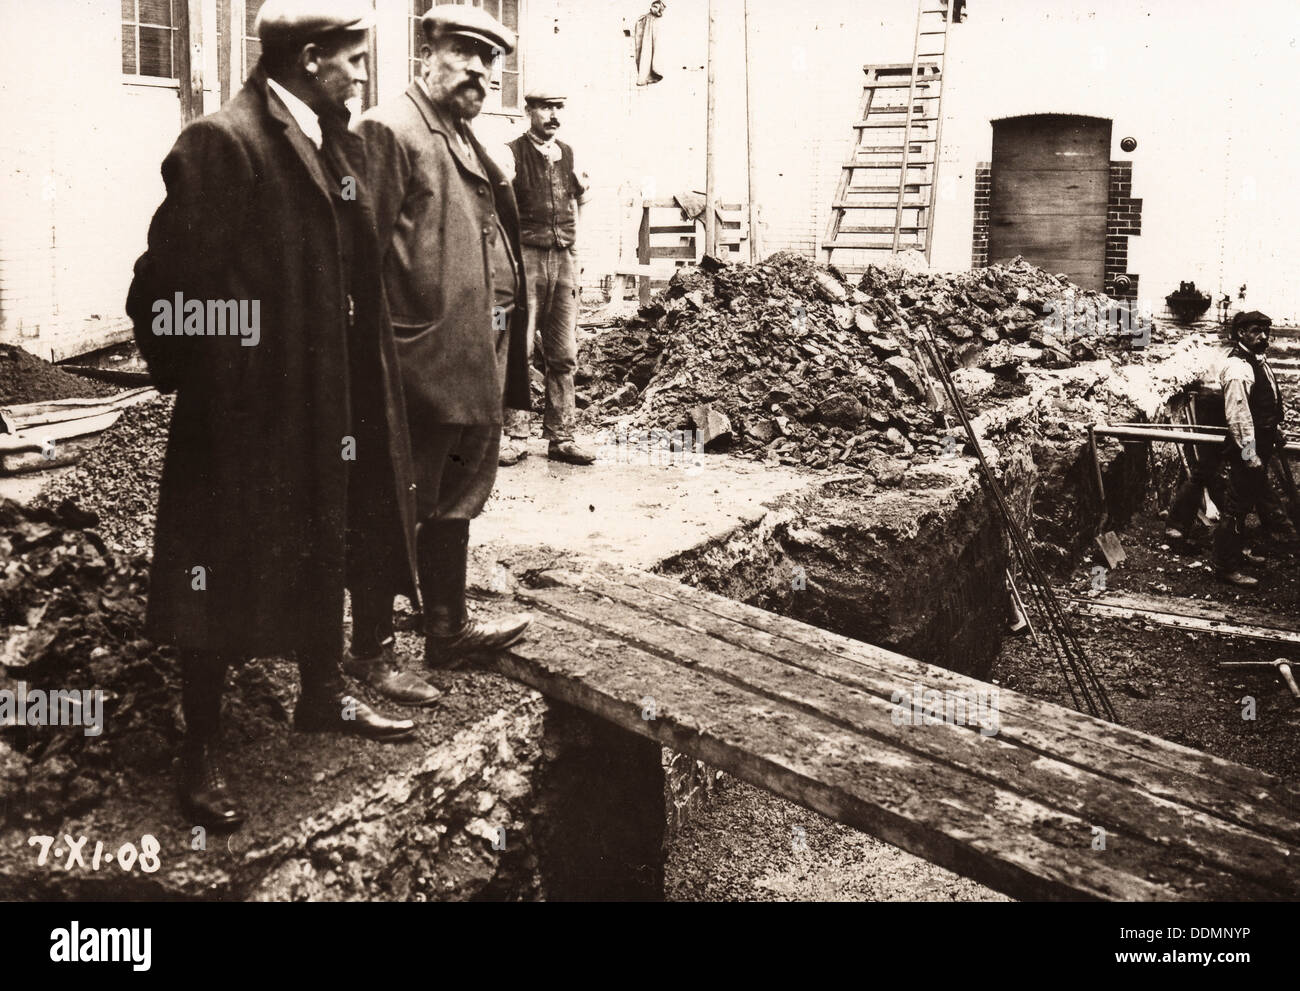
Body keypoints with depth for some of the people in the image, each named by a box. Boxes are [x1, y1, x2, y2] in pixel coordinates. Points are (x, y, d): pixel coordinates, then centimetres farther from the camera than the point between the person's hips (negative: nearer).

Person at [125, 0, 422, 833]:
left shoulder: (336, 144, 9)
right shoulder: (222, 146, -18)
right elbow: (172, 285, -21)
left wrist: (361, 402, 11)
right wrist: (200, 385, -15)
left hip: (328, 408, 9)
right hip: (246, 418, -8)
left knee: (327, 555, 22)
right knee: (222, 584, 4)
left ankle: (324, 696, 43)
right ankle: (201, 757, 20)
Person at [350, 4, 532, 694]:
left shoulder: (467, 142, 19)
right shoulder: (388, 129, -8)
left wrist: (503, 367, 16)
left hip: (475, 363, 9)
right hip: (420, 362, -9)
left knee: (454, 505, 18)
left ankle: (447, 633, 31)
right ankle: (372, 654, 14)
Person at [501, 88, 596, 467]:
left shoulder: (567, 154, 17)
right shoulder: (512, 153, 1)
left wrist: (582, 190, 13)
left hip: (564, 258, 5)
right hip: (526, 255, -5)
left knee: (564, 355, 3)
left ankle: (561, 437, 8)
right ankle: (517, 437, -2)